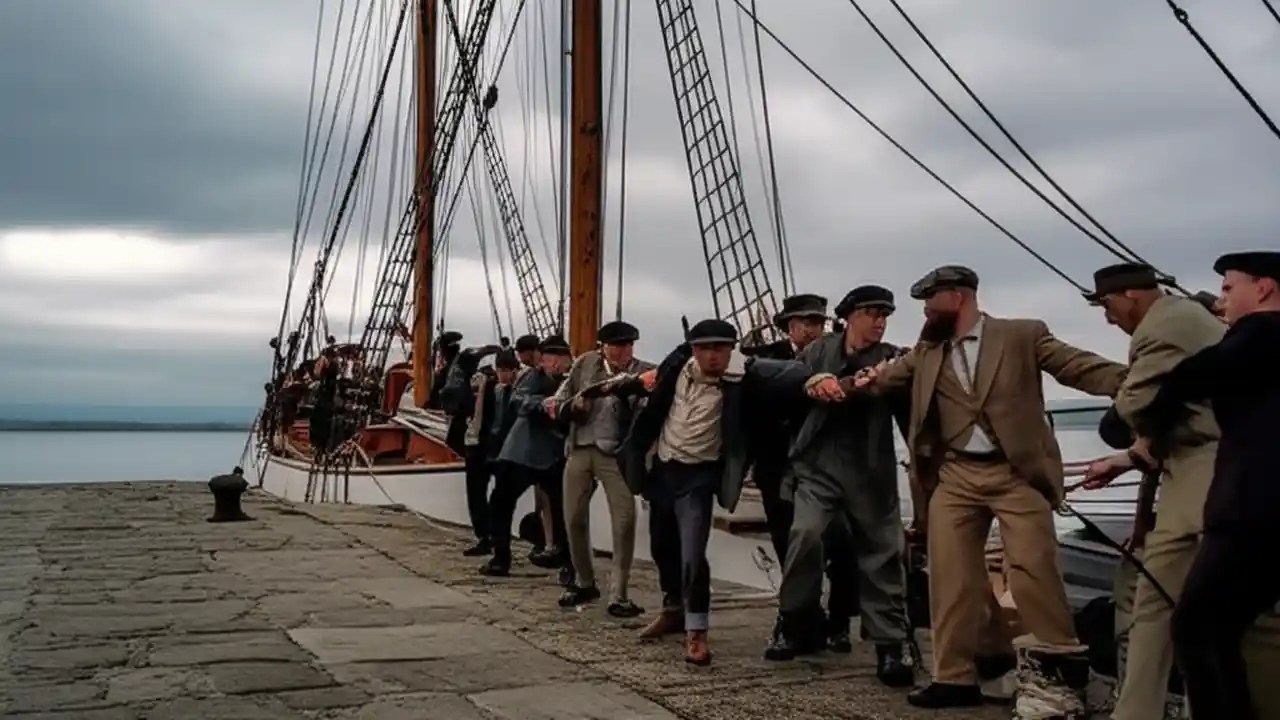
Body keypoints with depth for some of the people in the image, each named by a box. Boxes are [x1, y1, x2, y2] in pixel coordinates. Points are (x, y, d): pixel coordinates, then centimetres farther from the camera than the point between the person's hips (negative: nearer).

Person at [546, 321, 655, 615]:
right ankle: (584, 583, 29)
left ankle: (618, 596, 0)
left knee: (624, 522, -9)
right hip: (580, 449, 4)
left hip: (616, 453, -4)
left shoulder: (644, 372, -6)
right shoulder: (585, 363, 5)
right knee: (574, 519, 10)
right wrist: (574, 405, -13)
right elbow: (557, 402, 7)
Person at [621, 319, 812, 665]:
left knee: (692, 553, -17)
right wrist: (653, 378, 0)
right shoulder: (680, 362, -7)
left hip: (698, 475, -5)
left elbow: (780, 373, -35)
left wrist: (815, 378, -49)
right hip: (662, 467, 6)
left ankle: (696, 630, -1)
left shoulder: (739, 376, -20)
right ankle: (674, 609, 43)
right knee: (662, 545, 20)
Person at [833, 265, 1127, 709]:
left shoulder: (1022, 336, 1)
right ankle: (956, 676, 12)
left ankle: (1063, 666, 12)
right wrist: (839, 384, -9)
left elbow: (1080, 367, -4)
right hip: (955, 476, 4)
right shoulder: (927, 351, 15)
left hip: (1017, 472, -4)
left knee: (1032, 566, -9)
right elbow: (883, 378, 11)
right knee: (950, 575, 1)